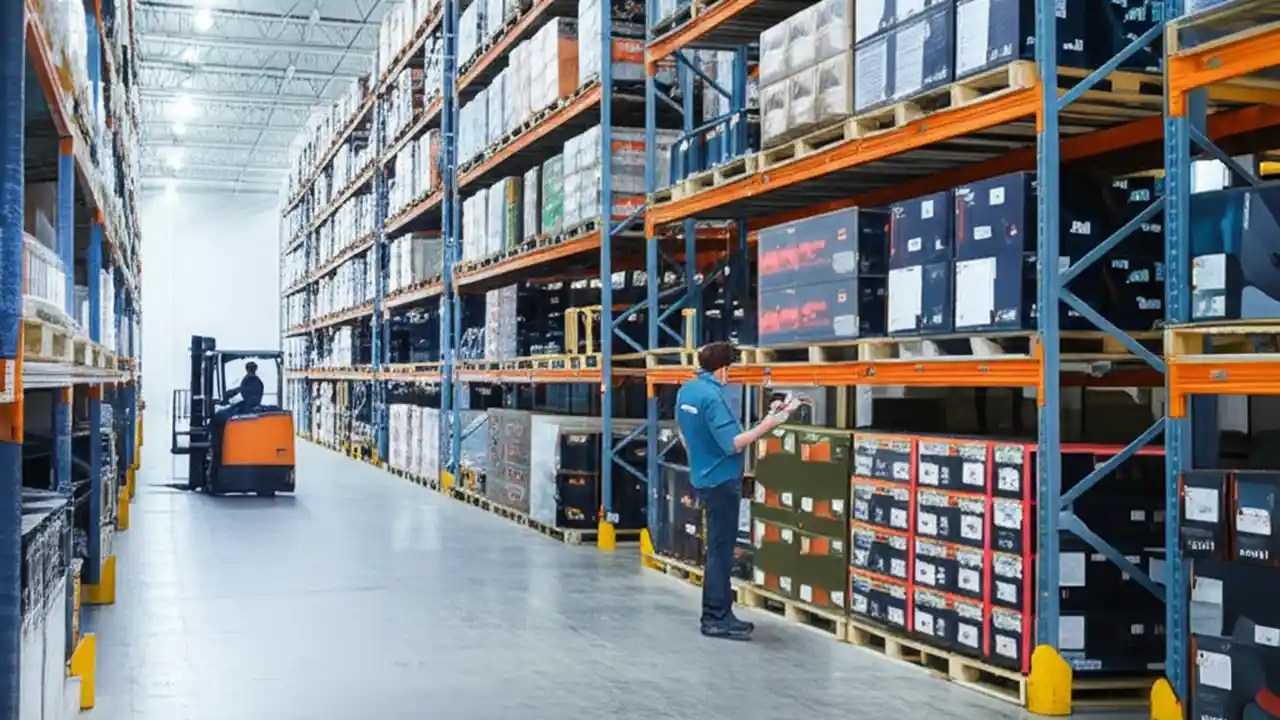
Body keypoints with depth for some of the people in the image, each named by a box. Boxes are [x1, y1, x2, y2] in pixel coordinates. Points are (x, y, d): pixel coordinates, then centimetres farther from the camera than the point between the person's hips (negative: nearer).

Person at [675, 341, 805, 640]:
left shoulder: (686, 391, 5)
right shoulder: (711, 396, -22)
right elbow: (732, 445, -25)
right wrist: (767, 424, -25)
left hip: (704, 477, 9)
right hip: (721, 481, -9)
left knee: (718, 546, 18)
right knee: (720, 549, -3)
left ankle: (716, 612, 25)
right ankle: (716, 618, 2)